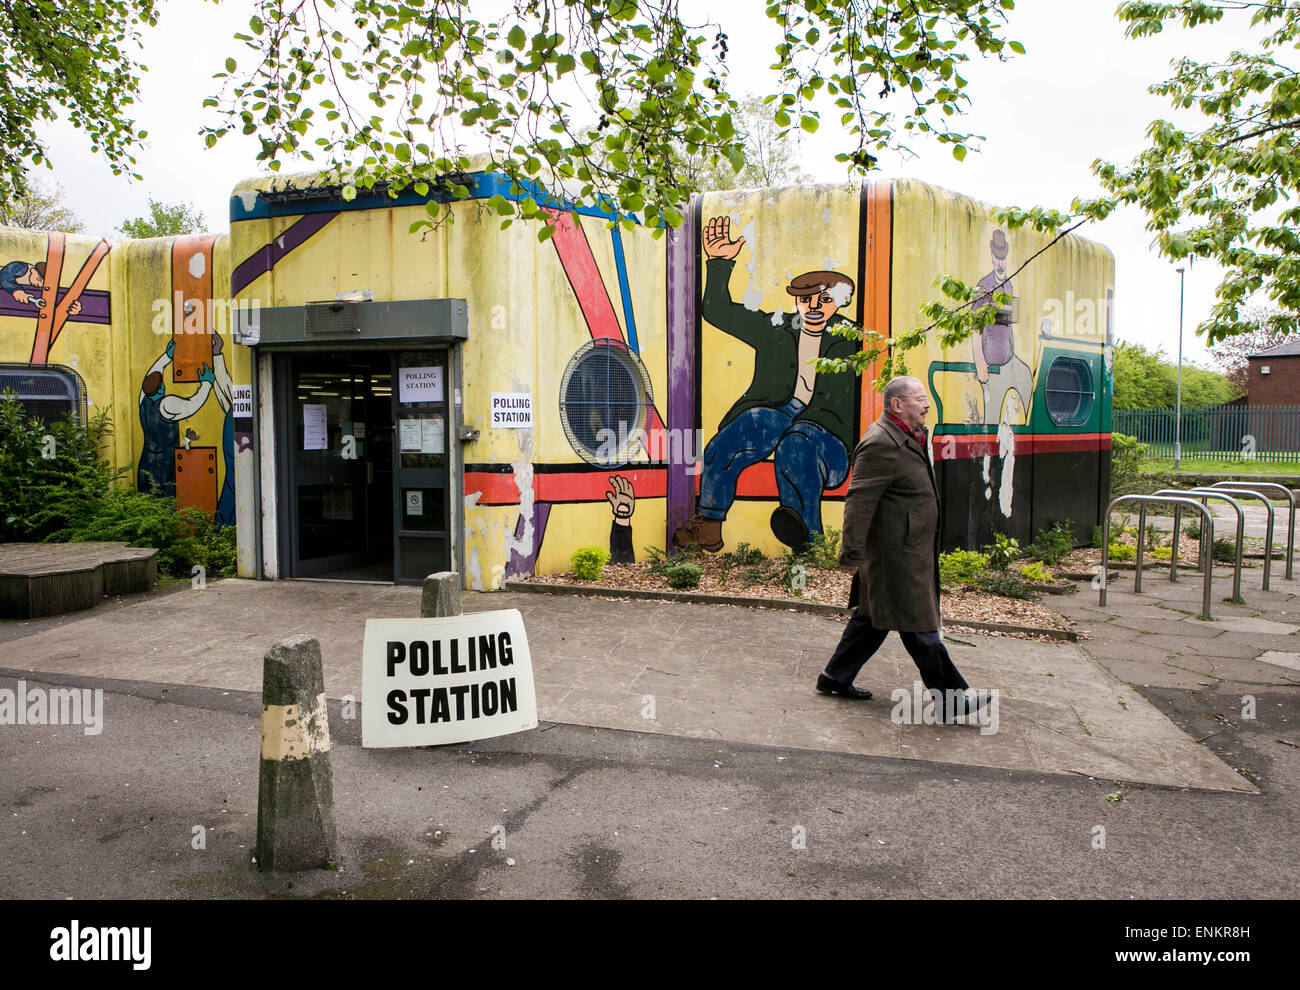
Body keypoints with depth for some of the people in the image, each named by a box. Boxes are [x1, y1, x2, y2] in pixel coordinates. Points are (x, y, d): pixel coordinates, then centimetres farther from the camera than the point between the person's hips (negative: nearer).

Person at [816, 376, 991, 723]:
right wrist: (852, 554, -24)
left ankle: (836, 678, 27)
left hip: (908, 552, 11)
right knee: (920, 627, 0)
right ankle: (949, 700, 10)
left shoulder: (906, 438, 15)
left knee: (873, 617, 17)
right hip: (896, 554, -11)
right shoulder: (881, 444, -20)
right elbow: (859, 501, -23)